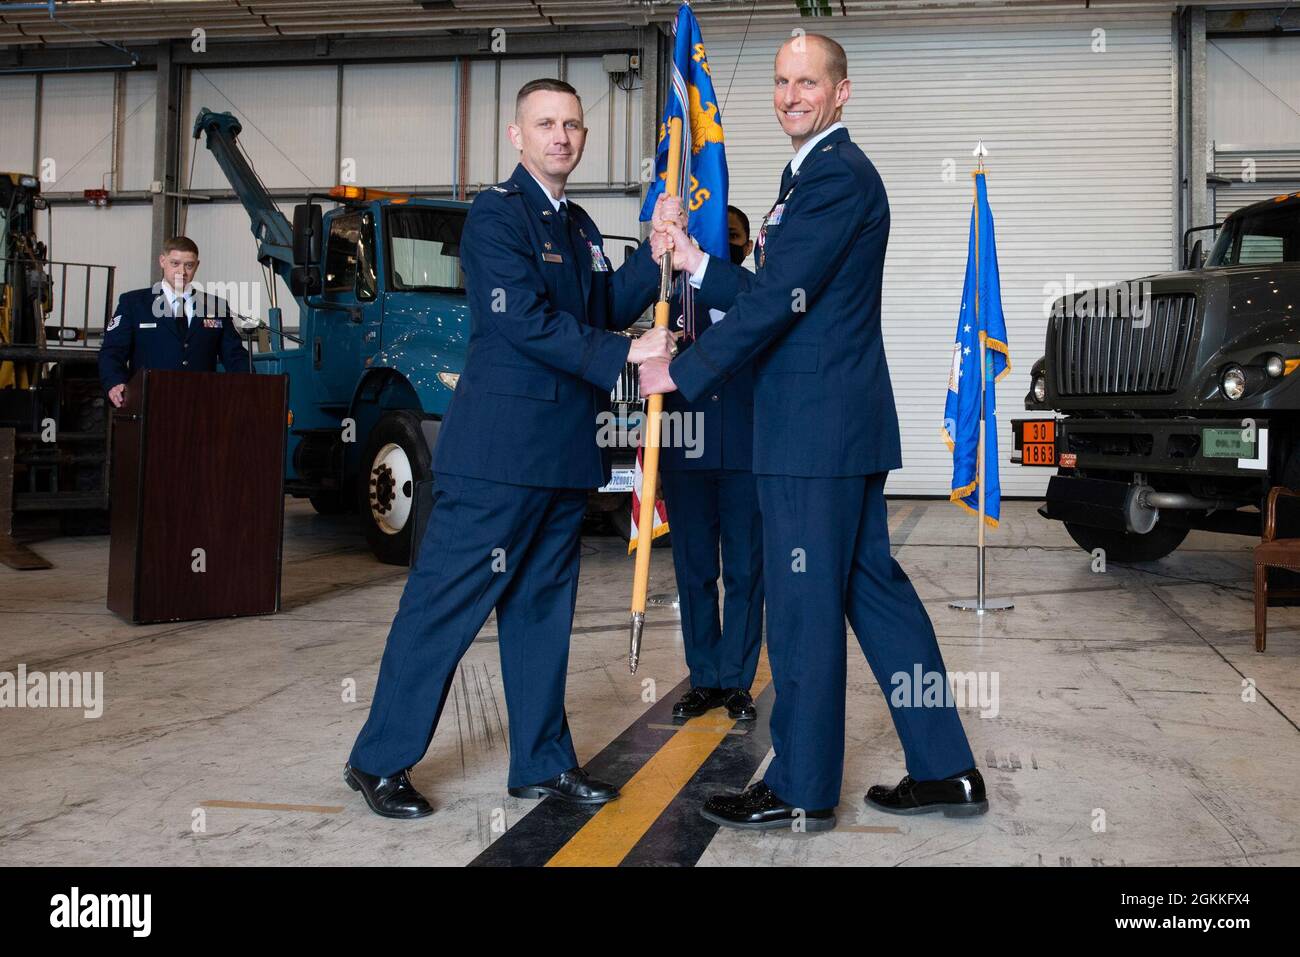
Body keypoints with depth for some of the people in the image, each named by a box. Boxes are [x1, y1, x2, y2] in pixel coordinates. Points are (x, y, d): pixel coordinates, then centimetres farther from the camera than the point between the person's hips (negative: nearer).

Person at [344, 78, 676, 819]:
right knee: (446, 603, -3)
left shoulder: (579, 226, 19)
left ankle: (543, 760, 23)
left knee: (543, 609, 13)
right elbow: (525, 320, -17)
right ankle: (380, 760, 9)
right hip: (501, 446, -8)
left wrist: (657, 253, 2)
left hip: (563, 452, 8)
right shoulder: (497, 212, -7)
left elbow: (604, 309, 12)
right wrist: (624, 355, -17)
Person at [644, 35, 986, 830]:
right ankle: (946, 771, 22)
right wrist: (692, 259, 6)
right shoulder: (813, 174, 20)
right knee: (874, 586, 13)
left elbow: (779, 301, -18)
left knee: (804, 601, -2)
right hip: (841, 419, 11)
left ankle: (802, 790, 11)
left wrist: (682, 373, -13)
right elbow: (771, 296, 17)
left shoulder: (837, 175, -13)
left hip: (819, 424, -11)